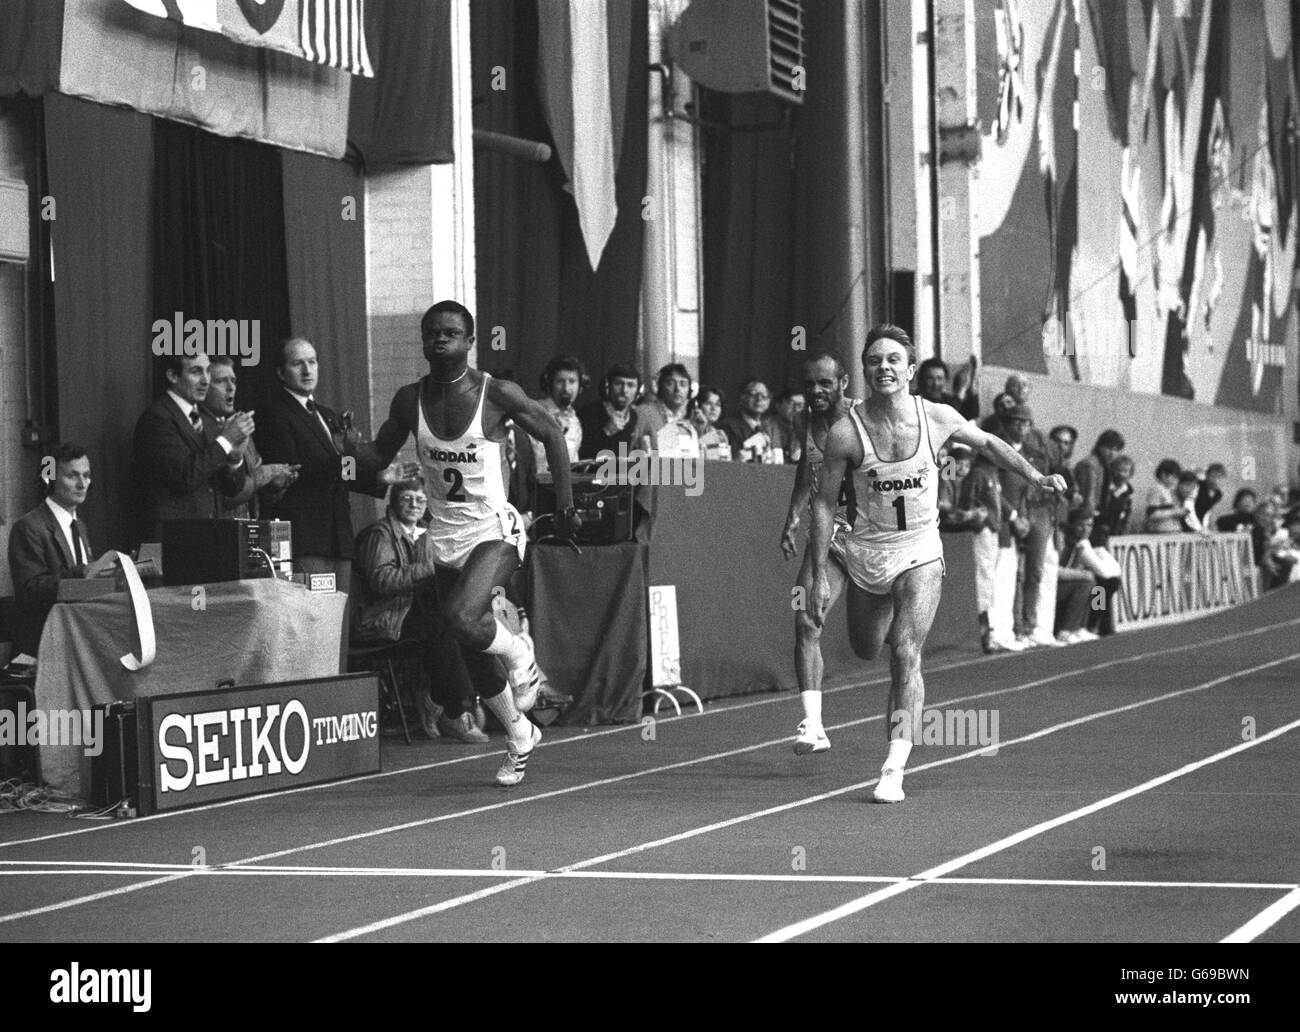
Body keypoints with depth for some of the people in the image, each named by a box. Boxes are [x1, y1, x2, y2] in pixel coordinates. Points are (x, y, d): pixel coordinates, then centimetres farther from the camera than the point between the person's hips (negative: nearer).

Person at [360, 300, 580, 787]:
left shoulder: (497, 394, -12)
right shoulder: (410, 400, -1)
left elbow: (552, 435, 0)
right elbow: (379, 455, 10)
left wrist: (565, 505, -2)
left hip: (494, 531, -5)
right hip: (445, 537, 5)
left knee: (461, 618, -30)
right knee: (475, 660, 11)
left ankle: (519, 651, 2)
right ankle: (520, 737, 33)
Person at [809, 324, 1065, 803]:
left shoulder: (938, 418, -10)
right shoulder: (846, 433, -14)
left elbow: (987, 442, 12)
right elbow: (824, 502, -6)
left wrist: (1035, 476, 6)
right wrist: (819, 576, -8)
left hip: (920, 551, -1)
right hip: (867, 550, 1)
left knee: (906, 651, -17)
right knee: (867, 650, 13)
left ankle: (895, 767, -19)